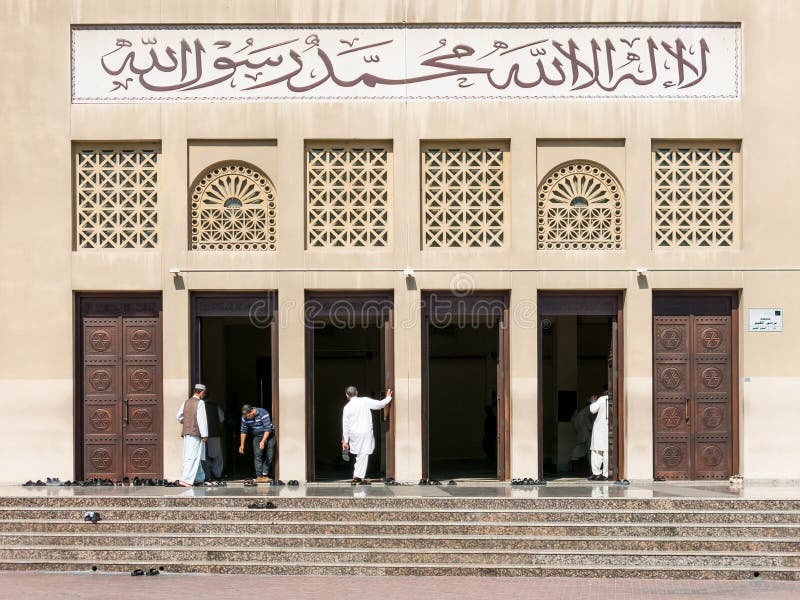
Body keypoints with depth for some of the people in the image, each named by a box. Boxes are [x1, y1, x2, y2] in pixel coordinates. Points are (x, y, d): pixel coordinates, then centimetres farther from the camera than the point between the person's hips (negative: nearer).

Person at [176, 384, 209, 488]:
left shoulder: (186, 402, 11)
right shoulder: (200, 402, -10)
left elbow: (179, 416, 14)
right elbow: (201, 419, -15)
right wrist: (204, 435, -14)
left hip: (186, 432, 8)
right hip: (195, 433, -8)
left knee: (196, 456, 17)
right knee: (192, 457, -9)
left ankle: (199, 478, 25)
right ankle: (185, 479, -16)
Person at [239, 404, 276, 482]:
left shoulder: (263, 413, -25)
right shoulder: (245, 418, -10)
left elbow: (267, 429, -25)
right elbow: (243, 431, 2)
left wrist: (263, 441, -30)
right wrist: (242, 444, 1)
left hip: (268, 435, -3)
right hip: (257, 437, 3)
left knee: (270, 456, -7)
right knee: (258, 455, -11)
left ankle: (264, 475, -2)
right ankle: (259, 476, -14)